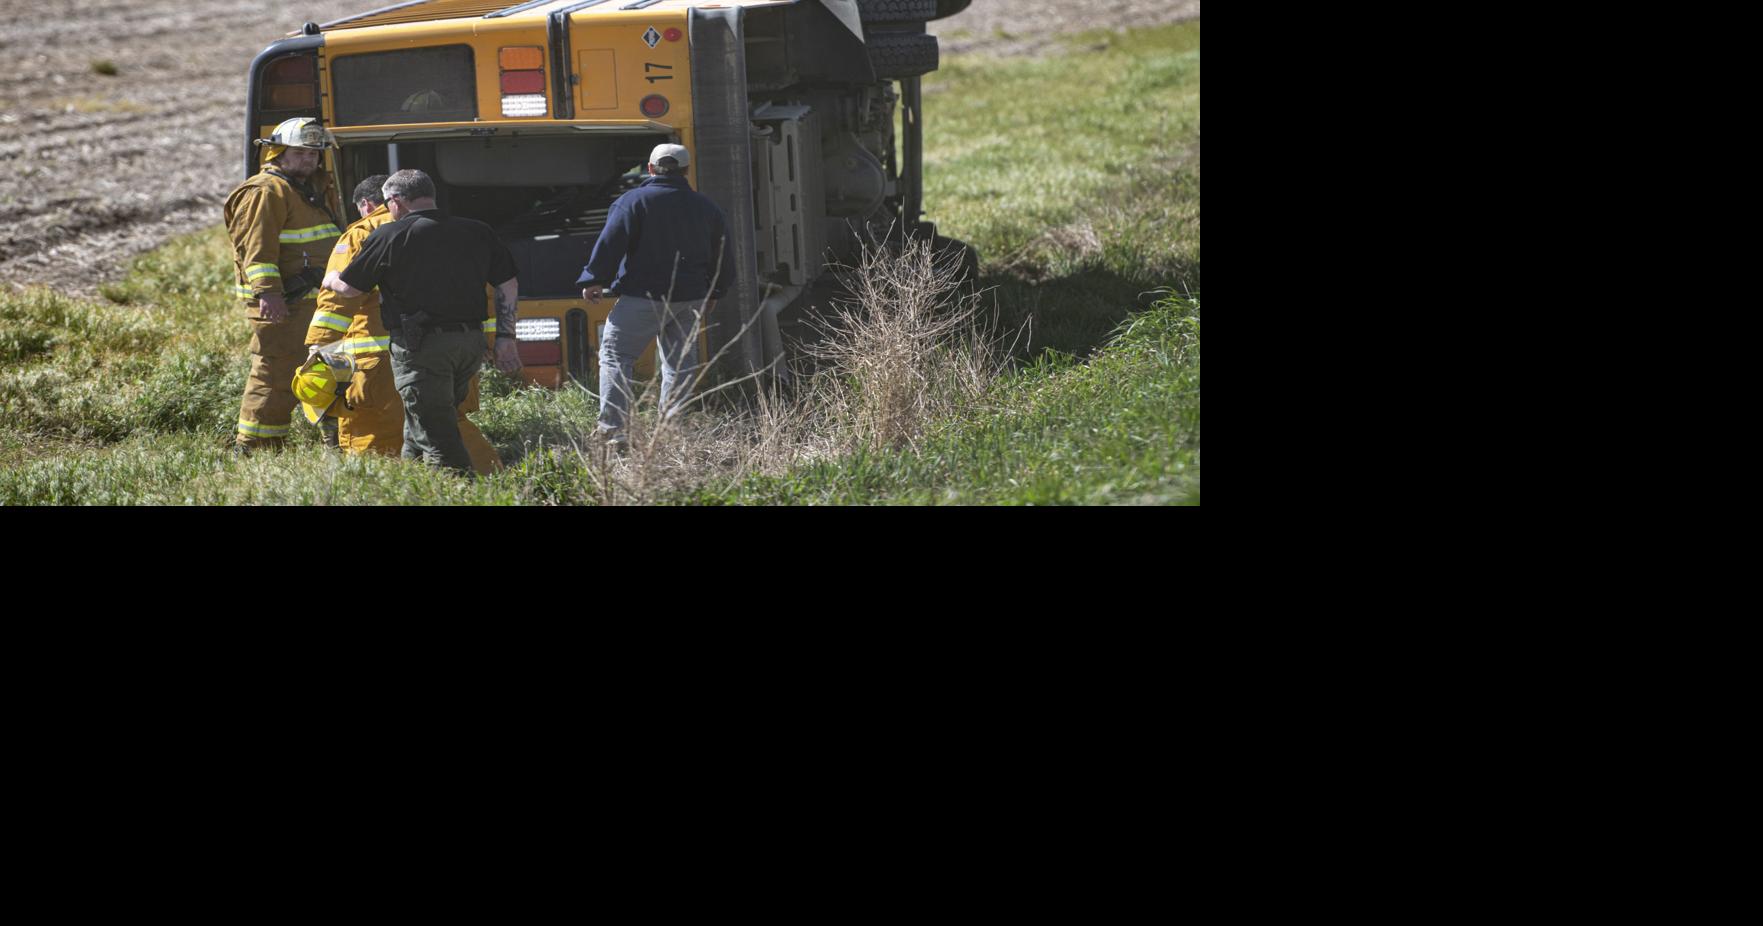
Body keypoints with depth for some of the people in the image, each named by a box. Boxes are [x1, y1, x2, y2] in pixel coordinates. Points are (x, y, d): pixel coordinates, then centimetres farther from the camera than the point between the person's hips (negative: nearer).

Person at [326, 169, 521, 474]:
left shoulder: (390, 236, -3)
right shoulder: (477, 232, 11)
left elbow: (349, 288, 3)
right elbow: (508, 285, 12)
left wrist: (330, 278, 25)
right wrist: (505, 337, 16)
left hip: (421, 345, -6)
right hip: (471, 342, 6)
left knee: (436, 437, -3)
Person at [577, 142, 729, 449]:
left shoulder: (634, 201, -6)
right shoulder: (705, 206, 11)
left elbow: (611, 243, -11)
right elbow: (721, 254, 19)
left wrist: (594, 281, -2)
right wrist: (712, 294, 28)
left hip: (643, 297, -5)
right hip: (690, 299, 5)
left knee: (616, 357, -2)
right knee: (680, 363, 12)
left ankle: (611, 430, -12)